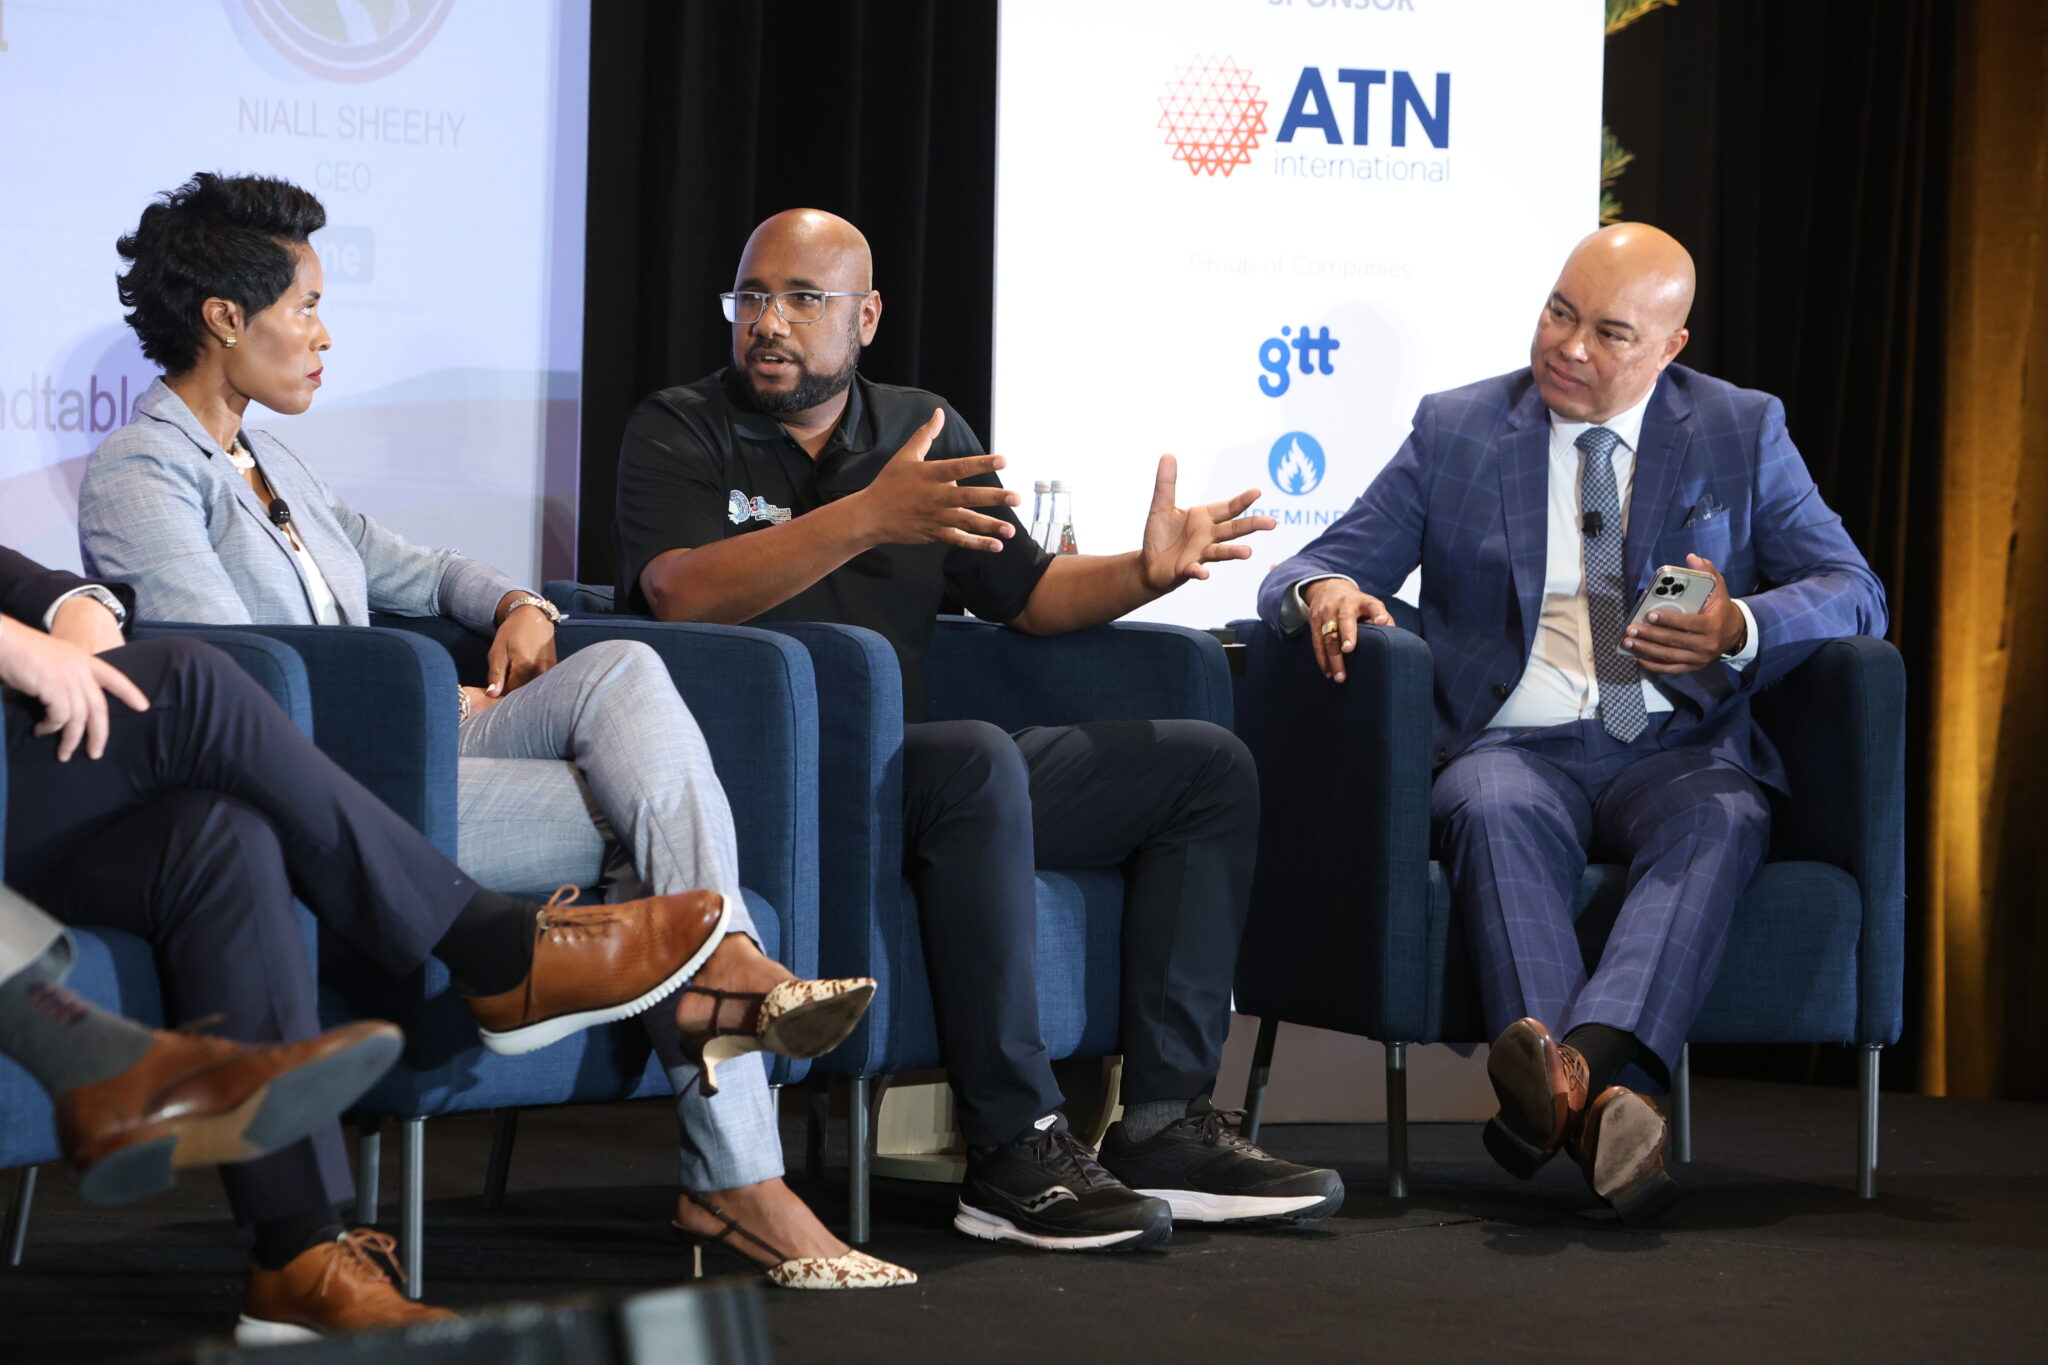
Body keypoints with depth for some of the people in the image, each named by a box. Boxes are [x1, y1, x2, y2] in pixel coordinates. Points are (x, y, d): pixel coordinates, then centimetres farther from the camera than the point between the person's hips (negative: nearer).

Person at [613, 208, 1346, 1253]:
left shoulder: (924, 430, 17)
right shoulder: (680, 434, 0)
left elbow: (1028, 593, 21)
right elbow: (683, 595, -19)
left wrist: (1144, 573, -1)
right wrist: (866, 517, -30)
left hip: (908, 768, 7)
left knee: (1207, 766, -1)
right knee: (979, 761, -36)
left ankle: (1165, 1123, -10)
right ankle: (1014, 1156, -34)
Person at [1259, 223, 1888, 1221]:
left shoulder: (1744, 434, 13)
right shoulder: (1456, 432, 13)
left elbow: (1854, 593, 5)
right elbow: (1310, 573, 11)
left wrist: (1739, 630, -17)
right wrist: (1324, 592, -17)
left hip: (1676, 752, 0)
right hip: (1514, 746, 0)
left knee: (1718, 824, -35)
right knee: (1495, 815, -36)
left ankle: (1584, 1062, -56)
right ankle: (1588, 1099, -56)